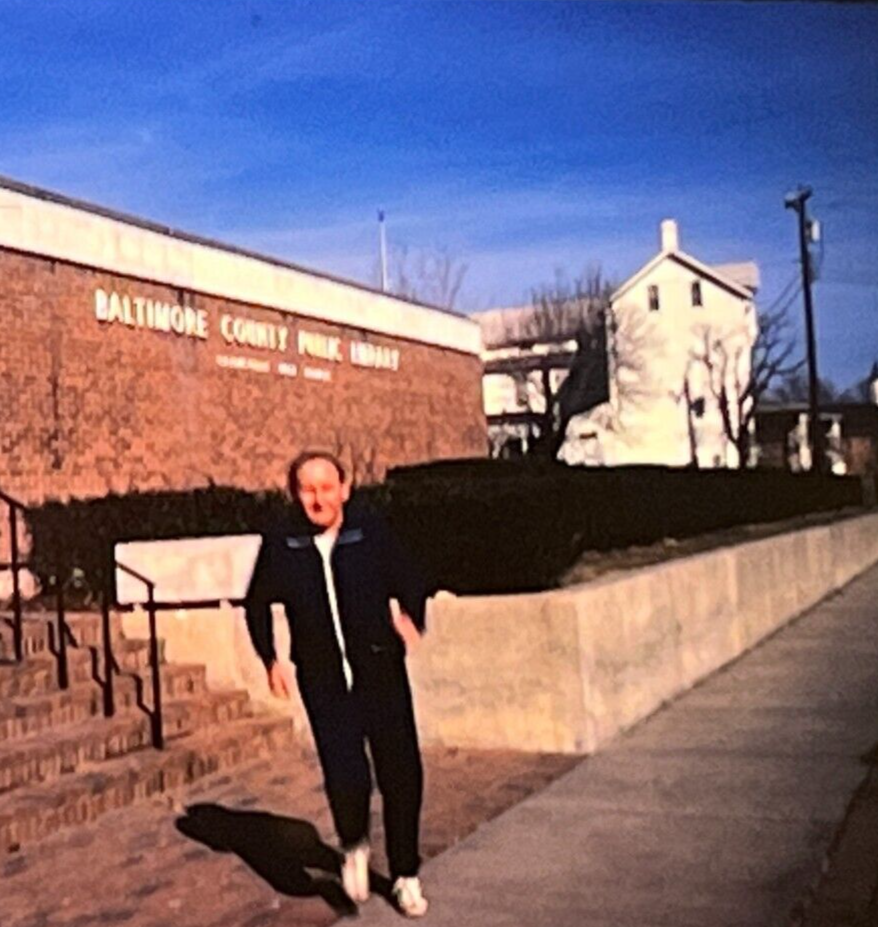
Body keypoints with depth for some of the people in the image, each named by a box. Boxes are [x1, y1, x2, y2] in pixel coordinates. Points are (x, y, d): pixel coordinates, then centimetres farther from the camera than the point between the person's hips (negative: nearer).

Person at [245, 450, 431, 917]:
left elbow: (411, 582, 11)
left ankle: (405, 875, 31)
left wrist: (411, 618, -6)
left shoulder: (372, 533, -5)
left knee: (401, 776, 7)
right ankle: (354, 848, 19)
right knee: (345, 777, -16)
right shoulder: (280, 546, -4)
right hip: (324, 684, -1)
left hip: (382, 674, 1)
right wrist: (270, 659, 7)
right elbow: (257, 603, 13)